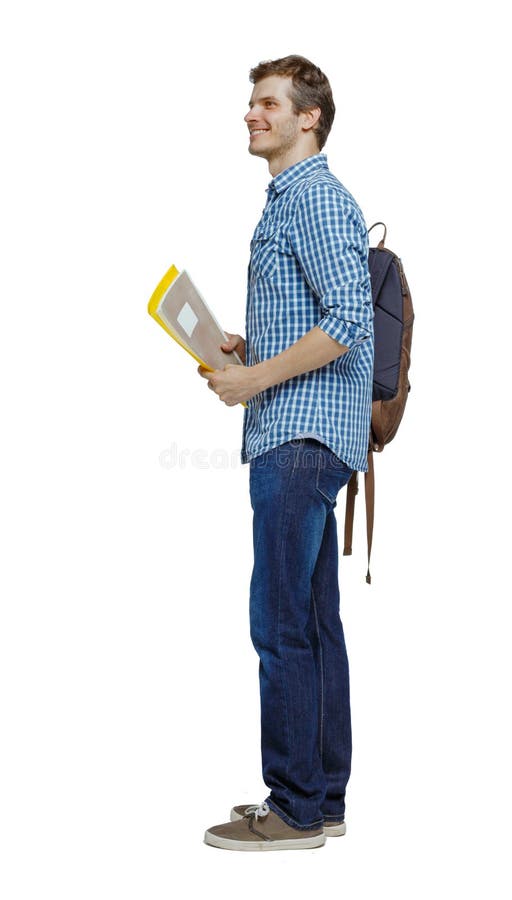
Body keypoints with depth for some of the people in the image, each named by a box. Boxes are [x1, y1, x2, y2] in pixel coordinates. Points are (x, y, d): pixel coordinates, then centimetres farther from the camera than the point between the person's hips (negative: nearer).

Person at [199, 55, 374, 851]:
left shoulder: (317, 197, -10)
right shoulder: (289, 199, 22)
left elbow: (348, 319, -21)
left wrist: (256, 379, -15)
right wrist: (246, 350, 14)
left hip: (301, 437, -11)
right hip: (296, 435, 11)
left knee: (282, 623, -9)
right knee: (314, 622, 11)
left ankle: (296, 809, -2)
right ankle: (322, 798, 18)